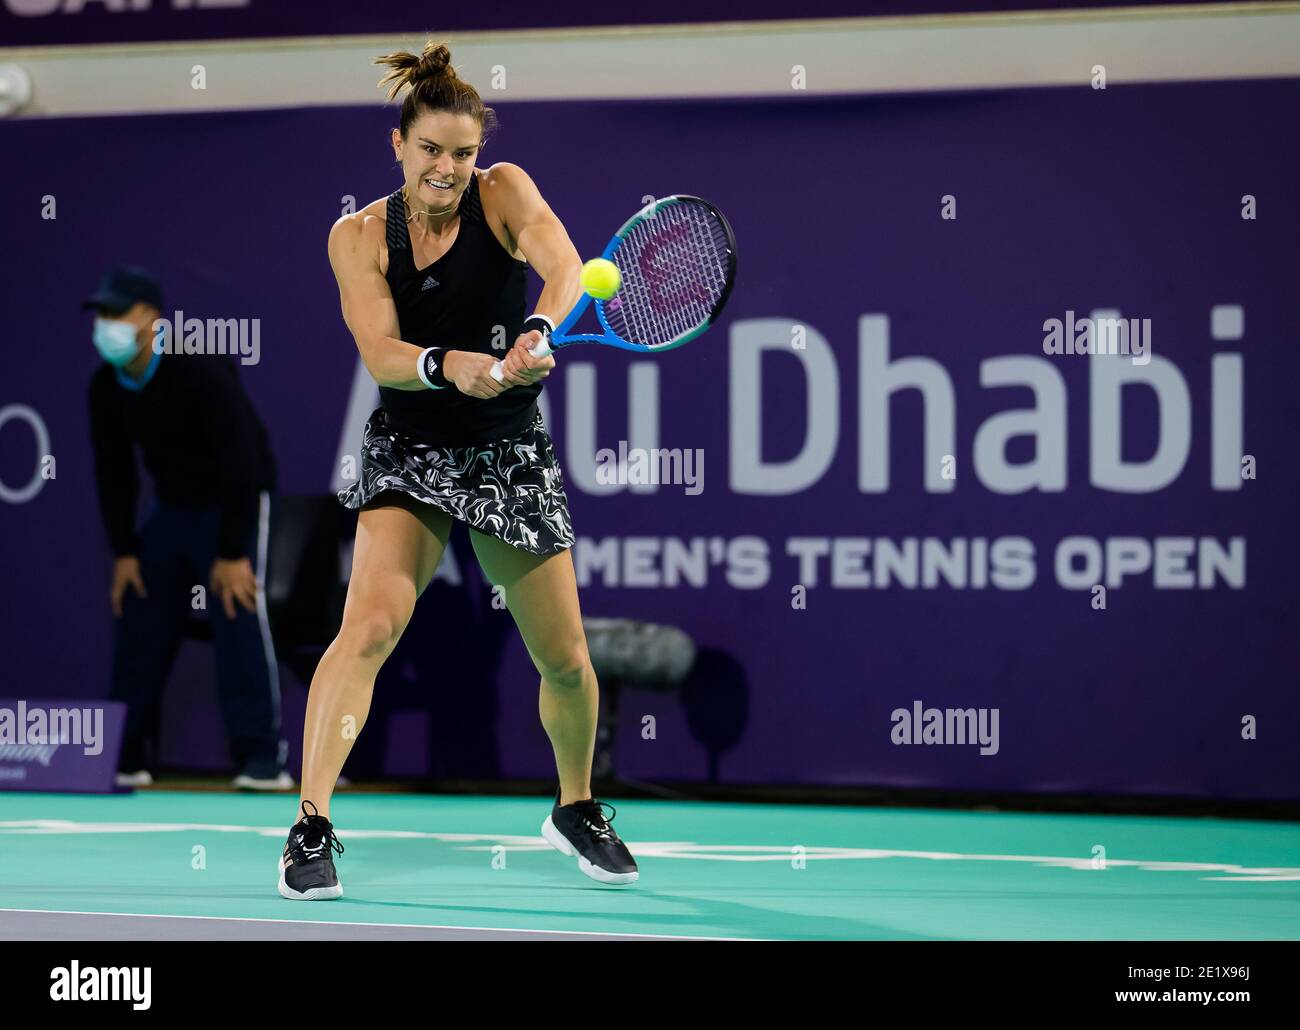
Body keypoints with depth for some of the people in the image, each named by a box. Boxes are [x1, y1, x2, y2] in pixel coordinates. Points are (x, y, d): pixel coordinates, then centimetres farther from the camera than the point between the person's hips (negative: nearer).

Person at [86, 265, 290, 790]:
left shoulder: (200, 370, -27)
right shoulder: (106, 386, -7)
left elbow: (240, 459, -28)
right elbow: (113, 470, 3)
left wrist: (233, 553, -28)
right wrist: (123, 551, -1)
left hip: (236, 501, -7)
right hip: (171, 506, 7)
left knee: (239, 613, -19)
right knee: (137, 623, 2)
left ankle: (261, 758, -18)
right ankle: (128, 757, 11)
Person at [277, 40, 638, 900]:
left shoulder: (503, 192, -5)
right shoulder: (359, 237, -5)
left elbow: (564, 267, -24)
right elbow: (381, 354, -16)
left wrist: (535, 333, -44)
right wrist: (448, 367, -36)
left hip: (514, 455, 1)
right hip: (411, 450, -1)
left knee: (566, 660, 6)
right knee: (370, 626, -23)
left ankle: (577, 808, 33)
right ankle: (312, 828, -20)